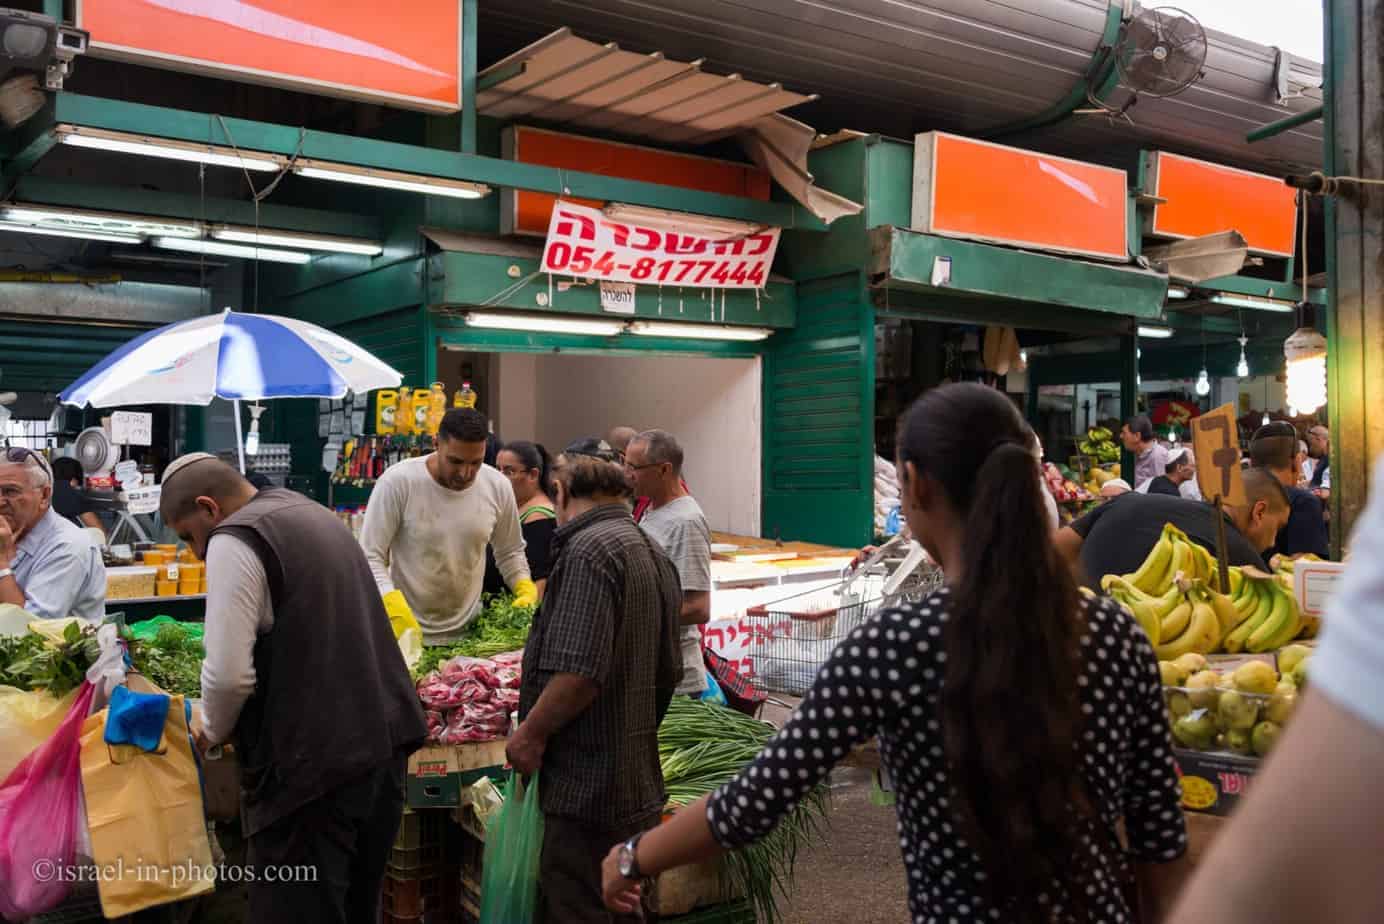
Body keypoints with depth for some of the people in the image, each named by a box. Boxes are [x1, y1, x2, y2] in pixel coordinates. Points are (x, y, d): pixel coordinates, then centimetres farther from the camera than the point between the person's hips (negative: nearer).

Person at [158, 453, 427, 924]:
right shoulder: (316, 515, 16)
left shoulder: (234, 541, -11)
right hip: (383, 740, 9)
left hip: (313, 761, -9)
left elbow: (229, 674, -18)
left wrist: (212, 731, 2)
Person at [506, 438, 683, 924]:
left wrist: (530, 733, -12)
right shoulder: (653, 553, 13)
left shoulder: (589, 549, -16)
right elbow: (668, 670, 19)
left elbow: (580, 671, -25)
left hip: (588, 788, -9)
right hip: (639, 787, 9)